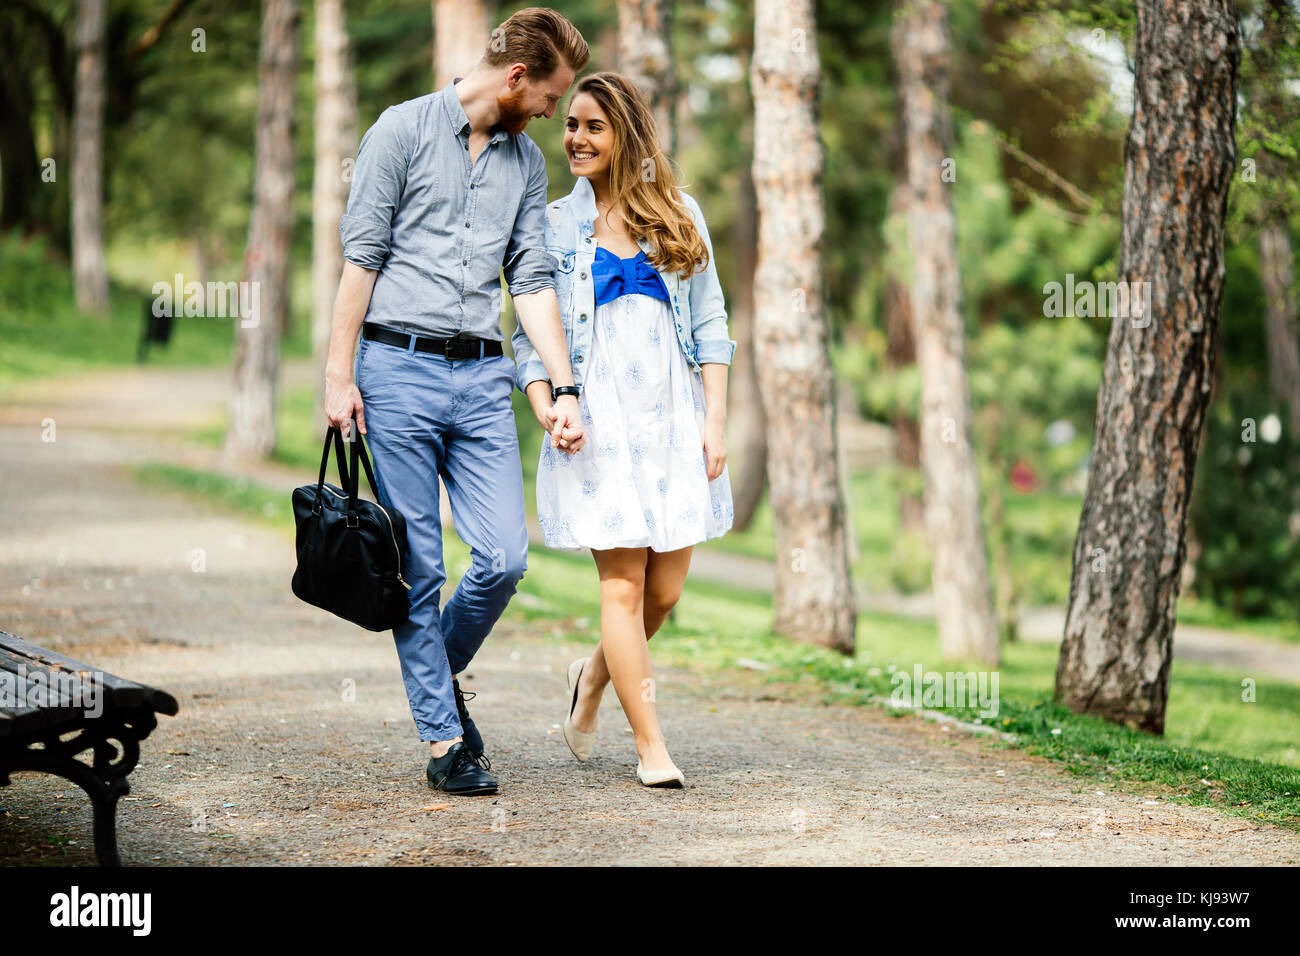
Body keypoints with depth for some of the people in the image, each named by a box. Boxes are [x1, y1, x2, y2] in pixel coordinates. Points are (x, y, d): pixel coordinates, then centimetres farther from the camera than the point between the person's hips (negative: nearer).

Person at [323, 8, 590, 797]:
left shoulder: (528, 161, 16)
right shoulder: (404, 131, 0)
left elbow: (533, 280, 14)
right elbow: (362, 257, -2)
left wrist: (565, 389, 5)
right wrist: (340, 375, -7)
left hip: (483, 377, 5)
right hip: (400, 368, -4)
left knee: (506, 558, -5)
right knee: (419, 566, -1)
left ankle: (440, 676, 22)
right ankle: (444, 739, 7)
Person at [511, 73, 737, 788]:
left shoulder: (678, 215, 10)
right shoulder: (553, 225, 6)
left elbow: (710, 325, 9)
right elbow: (528, 334, 5)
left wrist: (715, 420, 1)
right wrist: (545, 409, -12)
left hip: (673, 417, 2)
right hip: (597, 422, -2)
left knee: (665, 591, 3)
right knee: (623, 585, -5)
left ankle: (594, 677, 32)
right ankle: (651, 744, 3)